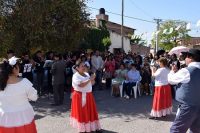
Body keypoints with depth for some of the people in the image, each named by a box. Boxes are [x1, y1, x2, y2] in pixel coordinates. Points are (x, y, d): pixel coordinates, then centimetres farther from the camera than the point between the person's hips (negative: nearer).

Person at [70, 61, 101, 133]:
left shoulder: (86, 74, 9)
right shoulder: (76, 76, -13)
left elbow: (92, 83, 14)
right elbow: (81, 85, -25)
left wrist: (93, 79, -7)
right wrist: (89, 79, -22)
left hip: (88, 95, 7)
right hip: (80, 96, -7)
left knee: (91, 111, 12)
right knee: (81, 112, 3)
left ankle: (94, 127, 23)